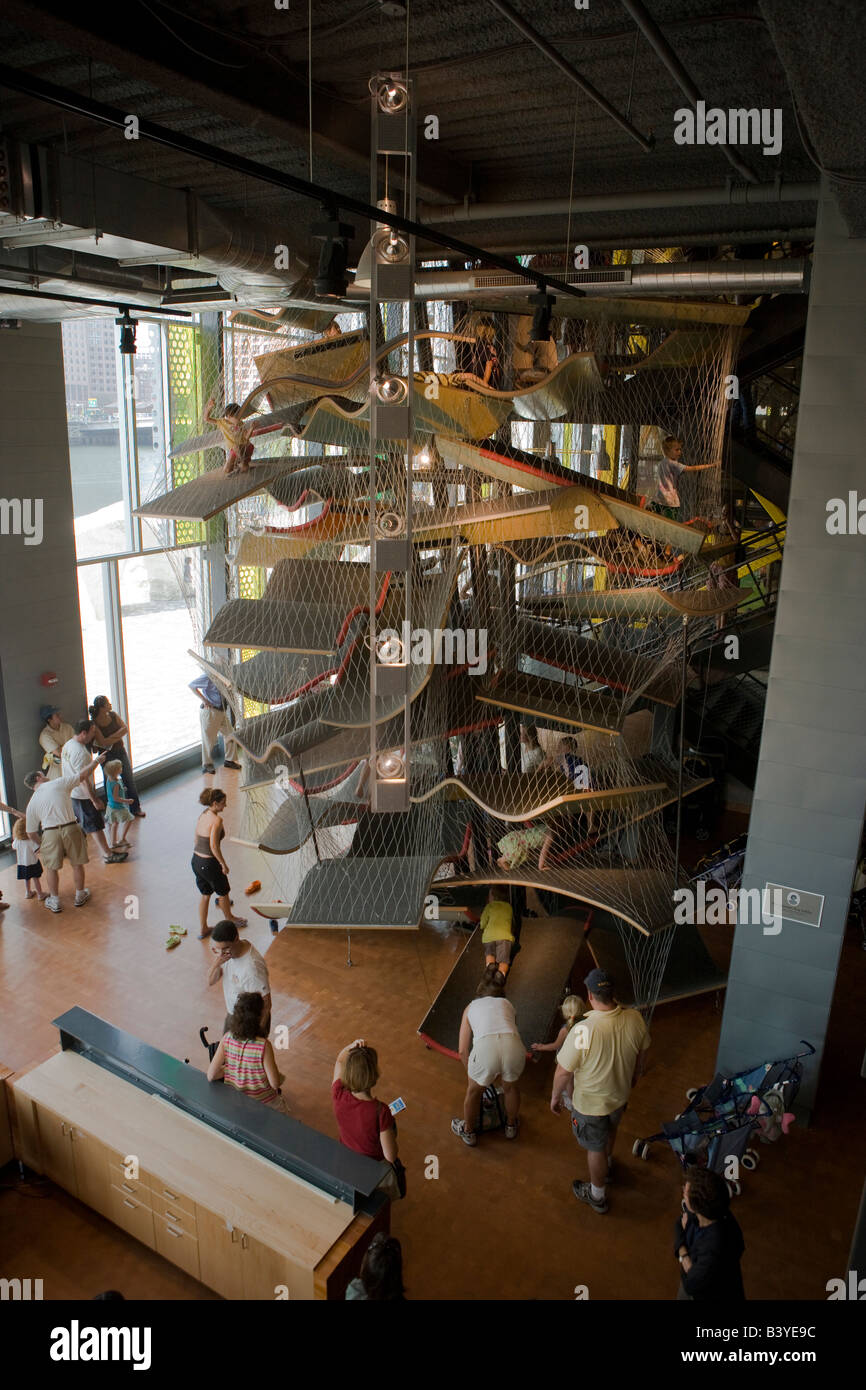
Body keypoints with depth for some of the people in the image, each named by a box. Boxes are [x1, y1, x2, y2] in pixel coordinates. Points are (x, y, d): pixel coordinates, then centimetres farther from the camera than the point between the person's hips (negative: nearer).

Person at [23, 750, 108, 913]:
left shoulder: (32, 803, 13)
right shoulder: (59, 783, 4)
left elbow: (31, 833, 15)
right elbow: (83, 774, 6)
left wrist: (41, 844, 31)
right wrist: (96, 761, 21)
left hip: (49, 833, 1)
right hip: (70, 828, -1)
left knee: (51, 867, 17)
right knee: (77, 864, 16)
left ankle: (55, 902, 23)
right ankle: (80, 896, 31)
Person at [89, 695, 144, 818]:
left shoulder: (113, 715, -5)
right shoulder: (94, 723, -19)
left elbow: (125, 729, -8)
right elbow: (103, 742, -24)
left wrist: (112, 737, -21)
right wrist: (118, 736, -16)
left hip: (121, 751, 4)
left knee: (129, 780, 11)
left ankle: (135, 808, 24)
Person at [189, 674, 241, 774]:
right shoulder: (208, 678, -13)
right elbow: (191, 685, -9)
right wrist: (203, 700, -15)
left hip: (222, 711, 8)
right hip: (210, 711, -7)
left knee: (230, 735, 10)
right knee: (208, 739, 0)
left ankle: (229, 760, 24)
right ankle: (207, 765, 11)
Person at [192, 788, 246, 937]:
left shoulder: (202, 815, 4)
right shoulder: (217, 820, -21)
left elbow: (197, 839, 12)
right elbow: (214, 846, -24)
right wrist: (223, 864, -12)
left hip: (196, 860, 8)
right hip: (209, 863, -8)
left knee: (205, 895, 22)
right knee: (223, 892, 19)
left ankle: (203, 929, 31)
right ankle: (229, 919, 42)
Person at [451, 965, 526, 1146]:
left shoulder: (471, 1007, 29)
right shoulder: (507, 1004, 32)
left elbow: (463, 1051, 27)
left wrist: (472, 1074, 42)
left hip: (485, 1047, -2)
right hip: (513, 1046, 2)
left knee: (474, 1091, 28)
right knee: (510, 1087, 34)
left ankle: (468, 1132, 48)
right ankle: (511, 1126, 55)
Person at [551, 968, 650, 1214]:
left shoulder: (583, 1030, -38)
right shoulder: (634, 1019, -22)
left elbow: (564, 1072, -24)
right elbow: (641, 1056, -2)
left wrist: (556, 1096, -4)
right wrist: (632, 1079, 18)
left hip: (590, 1103, -5)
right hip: (620, 1095, 5)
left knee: (595, 1148, 20)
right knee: (610, 1129, 34)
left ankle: (597, 1197, 44)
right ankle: (607, 1167, 62)